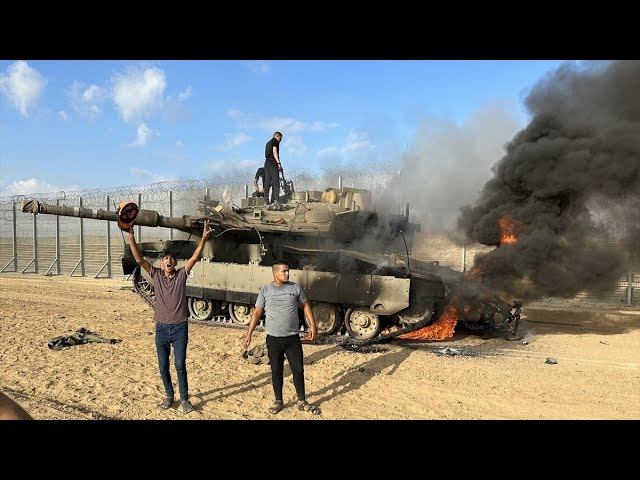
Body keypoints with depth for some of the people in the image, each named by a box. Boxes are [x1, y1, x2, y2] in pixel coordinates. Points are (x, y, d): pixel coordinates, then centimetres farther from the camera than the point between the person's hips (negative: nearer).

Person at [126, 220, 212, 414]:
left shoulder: (181, 274, -2)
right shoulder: (156, 274, 1)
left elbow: (195, 257, -12)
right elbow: (139, 259, -8)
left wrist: (204, 238, -23)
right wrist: (131, 238, -18)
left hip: (180, 327, -2)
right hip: (161, 328, 2)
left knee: (180, 365, -1)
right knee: (163, 367, 12)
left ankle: (184, 399, 13)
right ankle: (169, 395, 31)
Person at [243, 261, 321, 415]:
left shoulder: (295, 288, 2)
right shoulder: (265, 290, -1)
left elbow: (305, 306, 10)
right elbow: (257, 313, 2)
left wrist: (312, 325, 1)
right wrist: (248, 335, -2)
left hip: (293, 338, 1)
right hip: (273, 339, -1)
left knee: (298, 370, 6)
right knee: (276, 371, 10)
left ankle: (302, 401, 22)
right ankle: (278, 401, 25)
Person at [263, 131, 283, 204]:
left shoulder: (268, 143, 25)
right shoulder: (275, 141, 0)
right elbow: (274, 152, -13)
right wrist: (279, 163, -17)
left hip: (267, 163, 8)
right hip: (273, 163, -8)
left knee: (267, 182, 3)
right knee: (275, 181, -9)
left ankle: (266, 200, -1)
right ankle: (275, 199, -16)